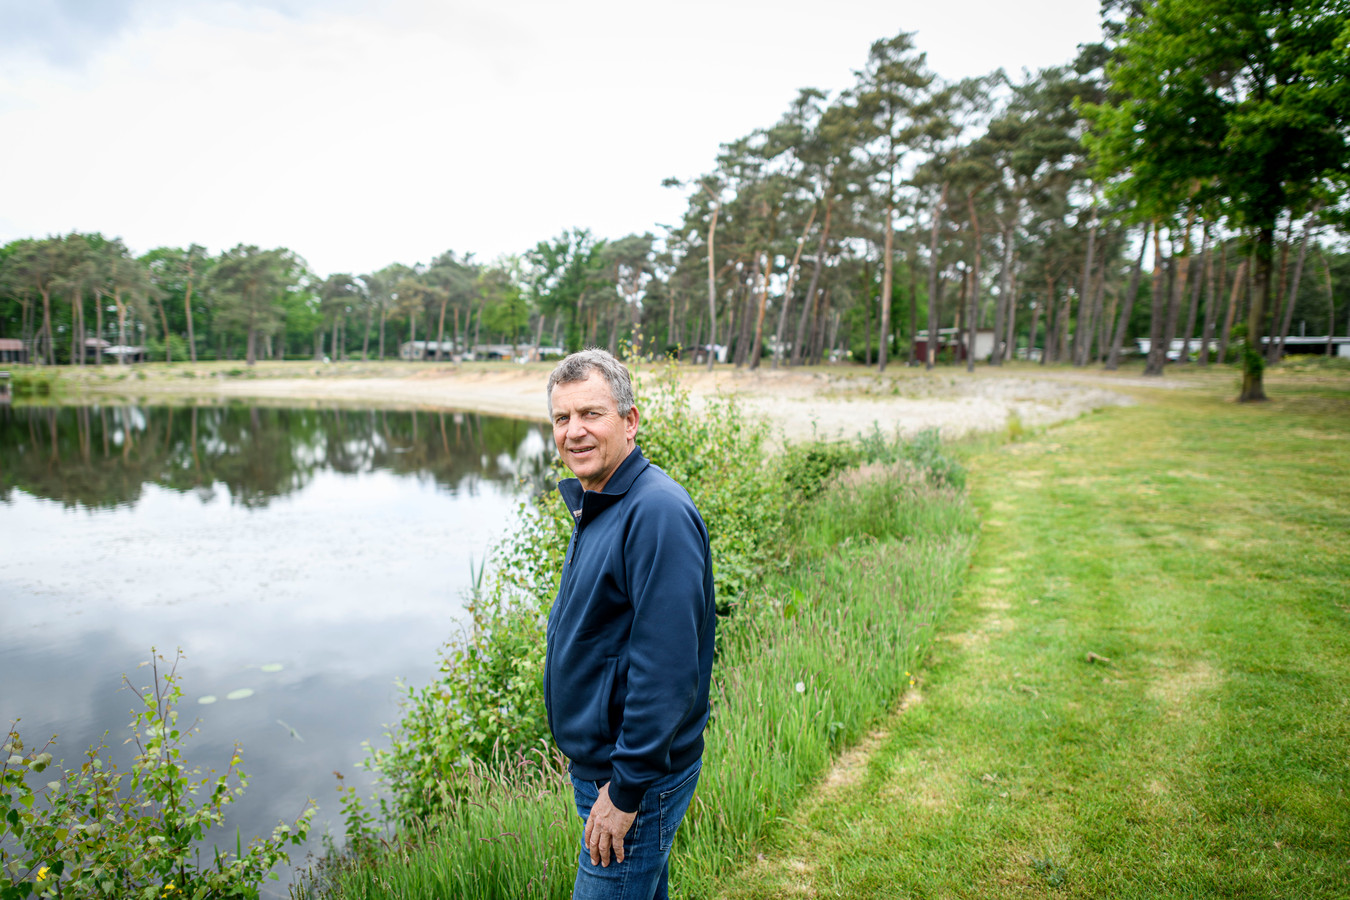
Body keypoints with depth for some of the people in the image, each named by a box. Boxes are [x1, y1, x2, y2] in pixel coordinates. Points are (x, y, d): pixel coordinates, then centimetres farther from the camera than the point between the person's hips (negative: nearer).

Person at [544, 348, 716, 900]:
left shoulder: (658, 512, -25)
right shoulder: (594, 504, 7)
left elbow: (667, 667, -28)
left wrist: (626, 790, -22)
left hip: (636, 775, -9)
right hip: (593, 761, 9)